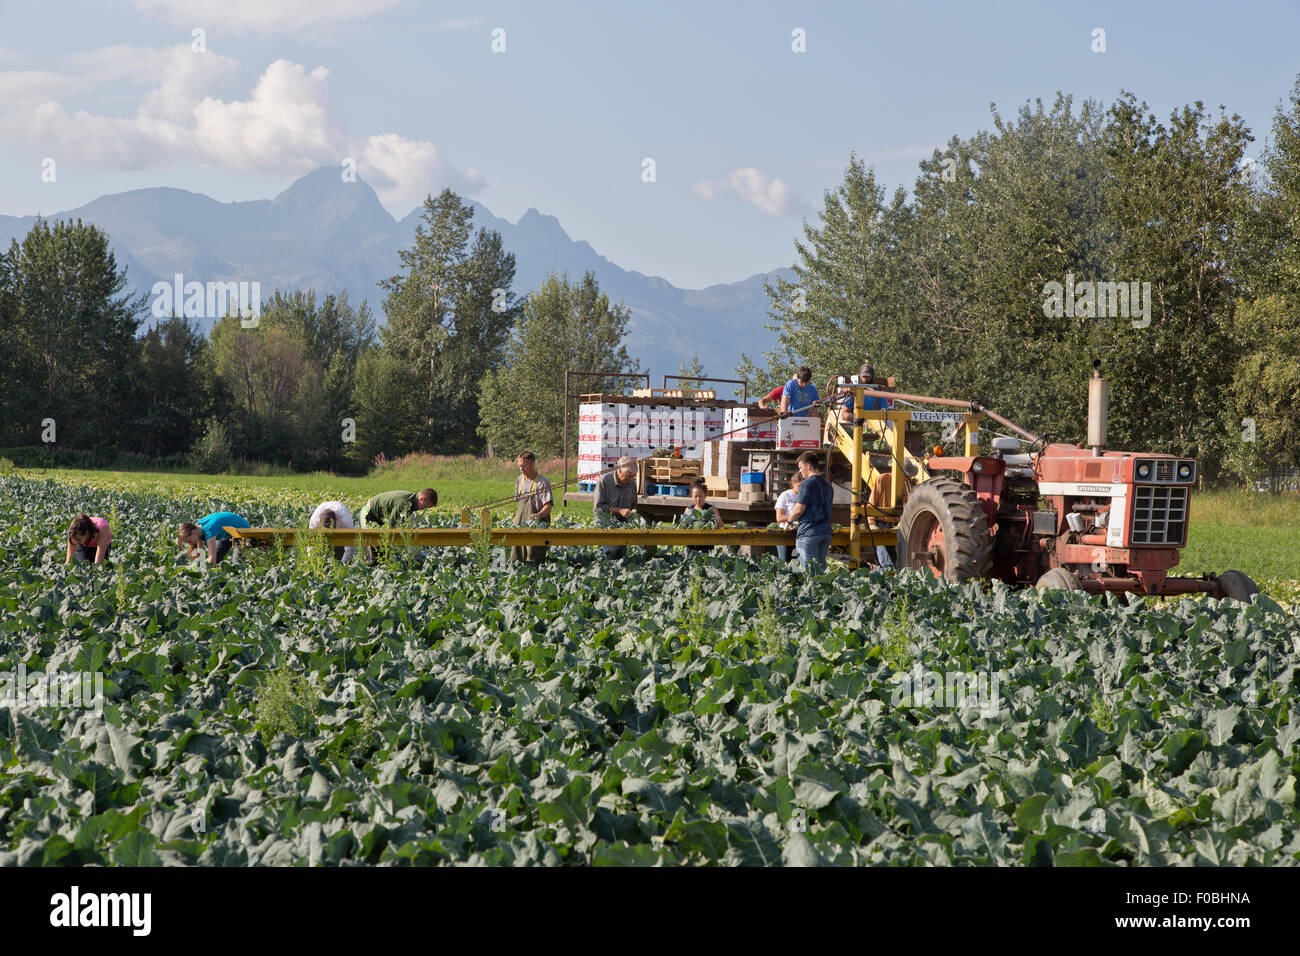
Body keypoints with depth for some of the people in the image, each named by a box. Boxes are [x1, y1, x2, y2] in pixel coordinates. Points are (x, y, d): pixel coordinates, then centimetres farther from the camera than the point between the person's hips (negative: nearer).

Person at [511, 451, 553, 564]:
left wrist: (539, 515, -31)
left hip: (537, 525, -6)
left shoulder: (543, 482, -7)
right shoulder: (519, 480, 14)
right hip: (520, 524, 7)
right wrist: (517, 517, 14)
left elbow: (548, 505, -14)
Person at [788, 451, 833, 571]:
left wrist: (791, 517, 6)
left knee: (808, 570, -7)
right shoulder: (827, 484, 14)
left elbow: (799, 509, -15)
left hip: (809, 532, -8)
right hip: (826, 531, 8)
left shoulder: (807, 483, -11)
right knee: (821, 568, 10)